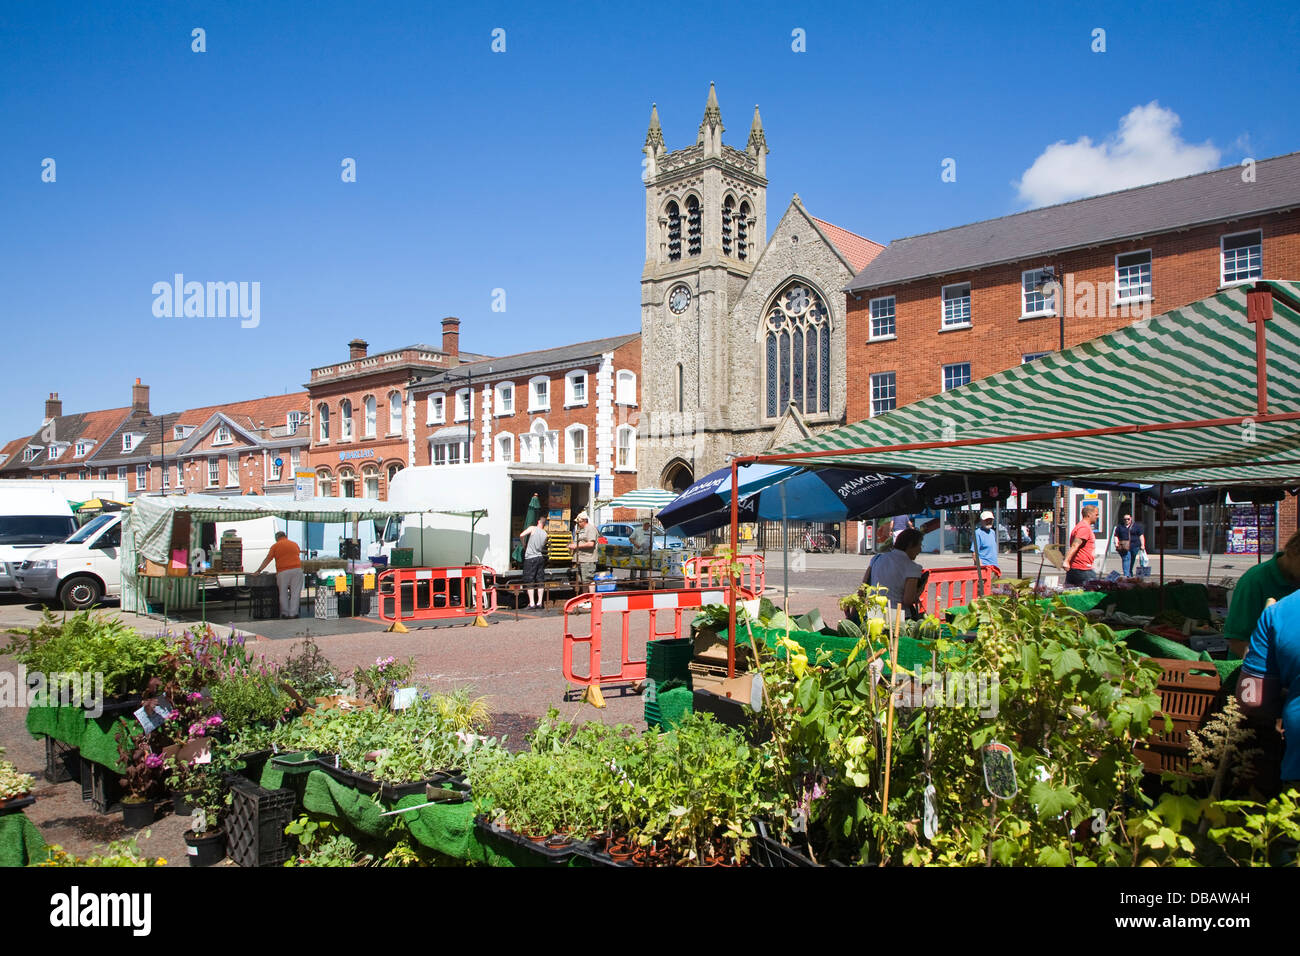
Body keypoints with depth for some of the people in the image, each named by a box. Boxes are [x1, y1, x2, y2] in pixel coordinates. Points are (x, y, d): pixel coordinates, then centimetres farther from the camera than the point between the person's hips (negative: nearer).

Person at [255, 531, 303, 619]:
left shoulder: (275, 546, 8)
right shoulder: (294, 544, 18)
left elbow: (267, 560, 3)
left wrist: (259, 571, 8)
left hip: (283, 572, -2)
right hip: (297, 570, 2)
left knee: (283, 593, 11)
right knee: (295, 592, 3)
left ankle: (284, 613, 14)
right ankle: (293, 613, 1)